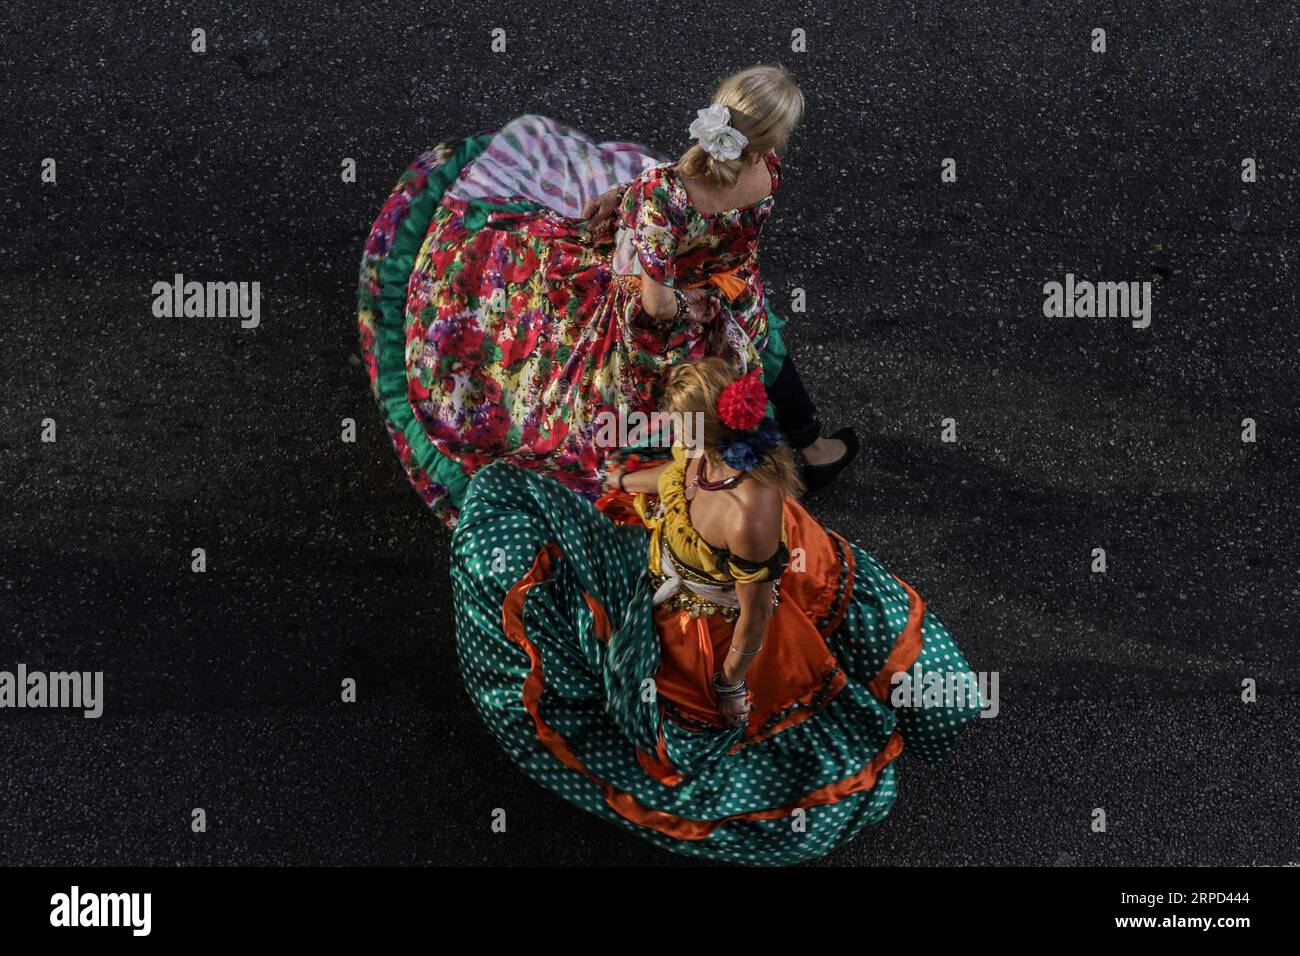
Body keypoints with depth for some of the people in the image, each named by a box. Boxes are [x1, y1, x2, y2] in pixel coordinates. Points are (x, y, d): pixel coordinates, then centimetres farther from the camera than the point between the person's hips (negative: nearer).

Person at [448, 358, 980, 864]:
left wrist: (731, 684, -10)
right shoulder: (714, 447, -24)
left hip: (704, 626, -7)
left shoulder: (748, 517, -45)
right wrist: (624, 481, 24)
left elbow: (757, 614, -28)